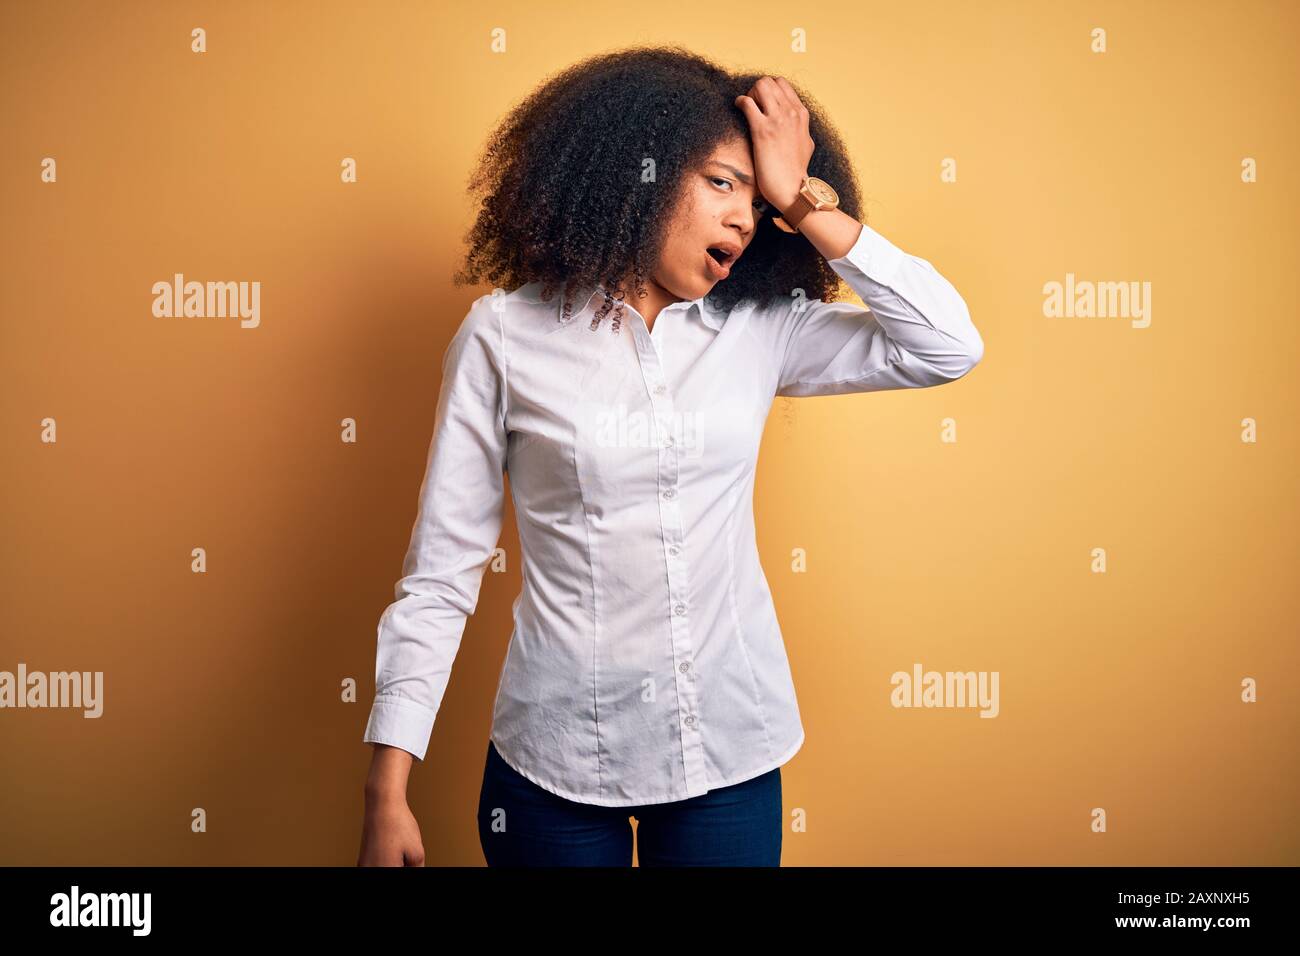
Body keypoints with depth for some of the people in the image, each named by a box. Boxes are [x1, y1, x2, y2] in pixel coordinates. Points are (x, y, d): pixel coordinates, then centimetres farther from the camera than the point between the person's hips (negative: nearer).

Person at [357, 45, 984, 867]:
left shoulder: (758, 331, 0)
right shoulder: (505, 335, -8)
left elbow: (949, 346, -8)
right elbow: (442, 572, -6)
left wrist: (803, 201, -9)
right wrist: (388, 788, -9)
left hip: (729, 752, 3)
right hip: (556, 763, -2)